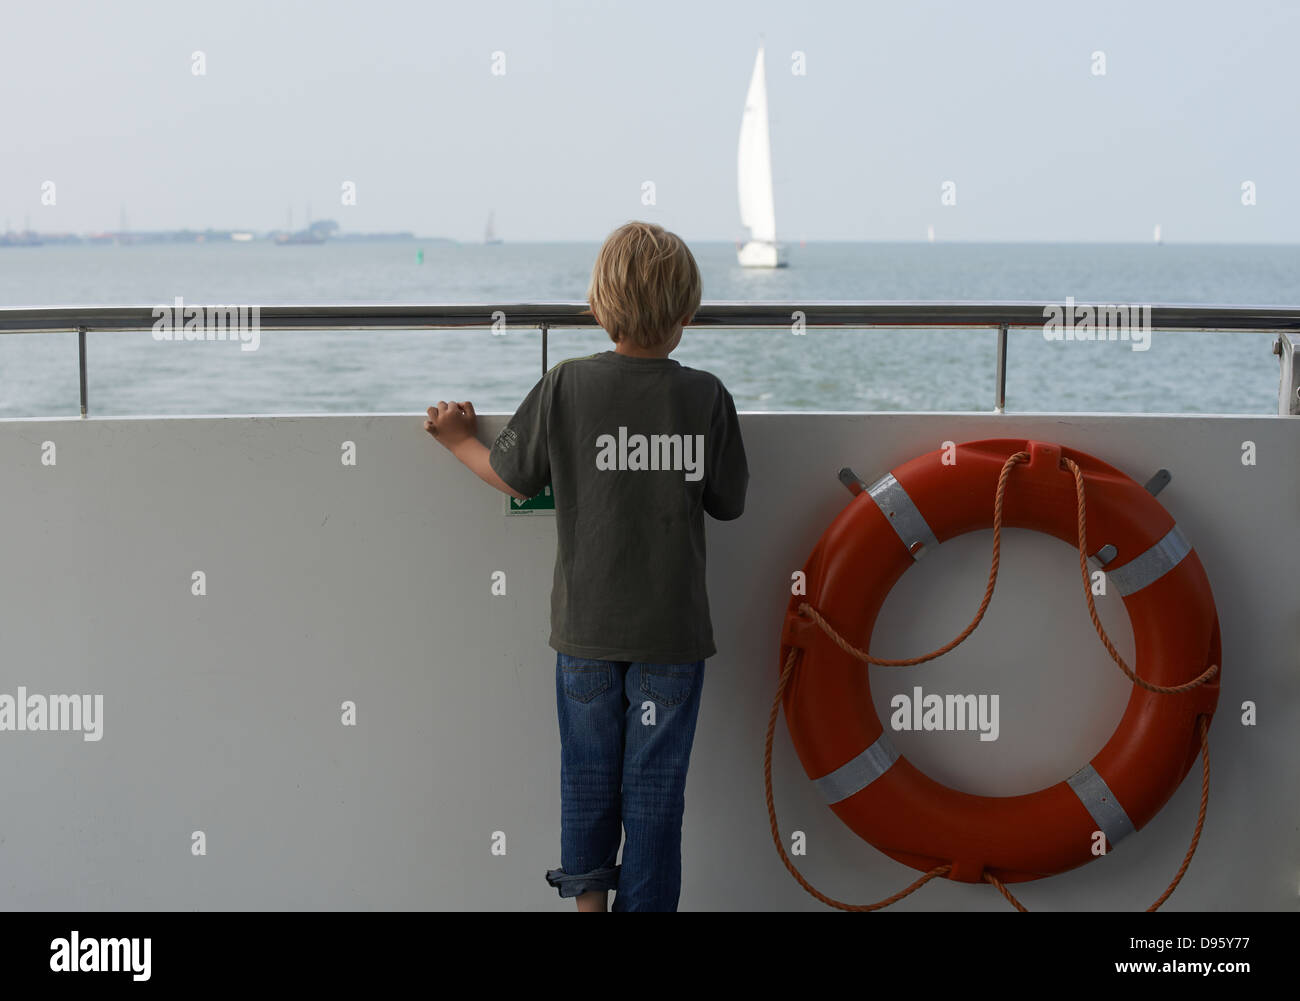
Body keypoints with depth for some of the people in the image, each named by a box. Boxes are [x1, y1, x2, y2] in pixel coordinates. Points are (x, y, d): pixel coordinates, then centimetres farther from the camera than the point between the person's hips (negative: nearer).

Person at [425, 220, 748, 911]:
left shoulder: (565, 387, -9)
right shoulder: (707, 396, -7)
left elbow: (513, 478, 2)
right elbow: (728, 504, 2)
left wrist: (459, 440, 20)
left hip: (587, 626, 1)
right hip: (673, 630, 0)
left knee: (588, 775, 15)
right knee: (655, 784, 8)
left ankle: (587, 898, 23)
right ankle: (645, 904, 14)